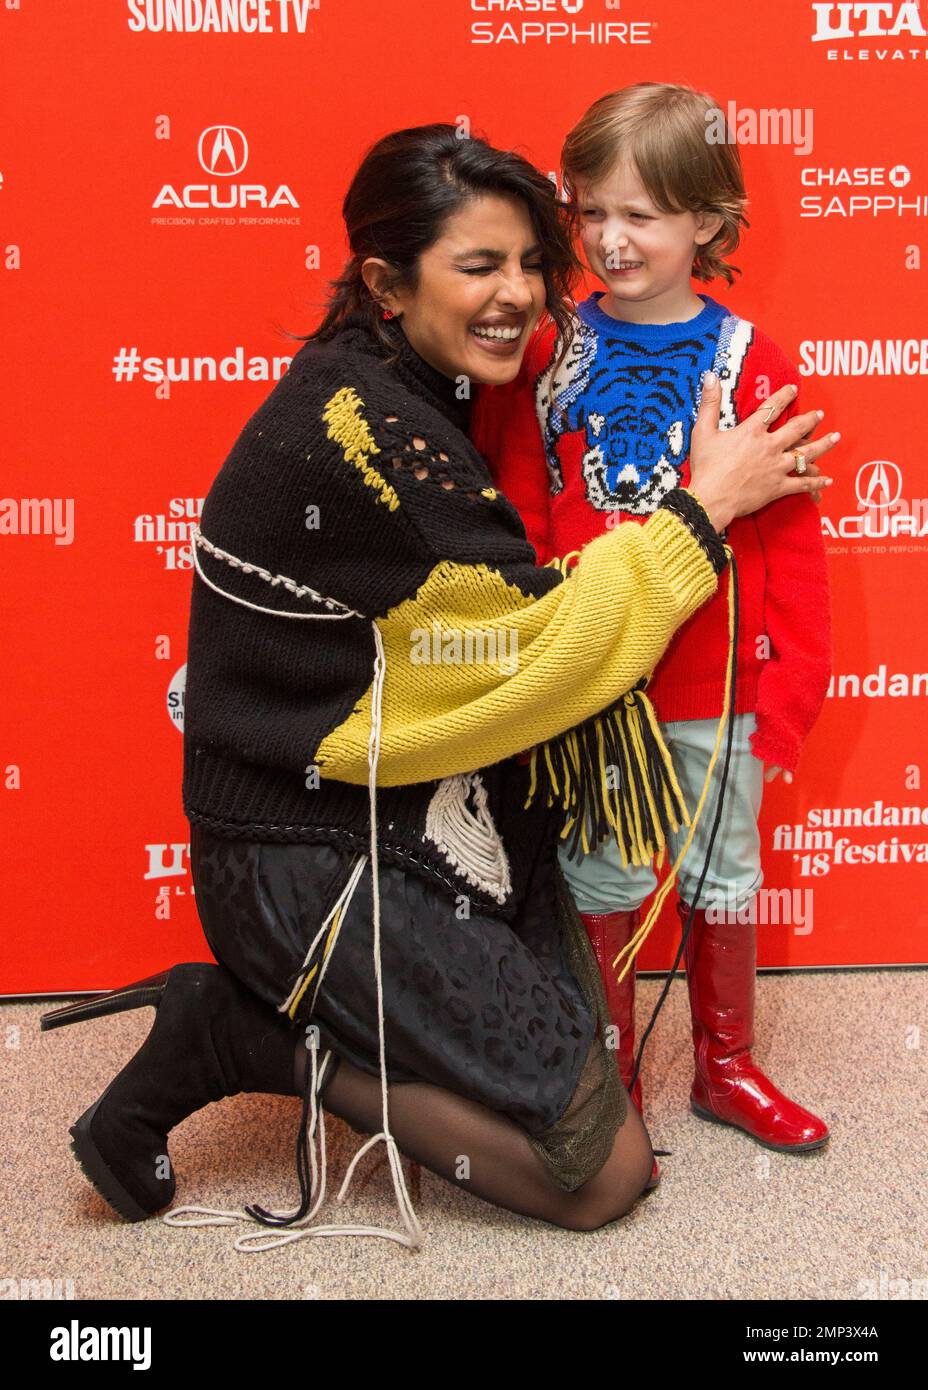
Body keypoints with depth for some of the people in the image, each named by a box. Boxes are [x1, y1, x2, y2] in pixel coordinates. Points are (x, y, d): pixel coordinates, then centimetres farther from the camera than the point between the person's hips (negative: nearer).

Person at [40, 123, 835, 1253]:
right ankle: (247, 1036, -1)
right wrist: (703, 508, -11)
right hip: (316, 860, -10)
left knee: (583, 1051, 16)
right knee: (605, 1168, -3)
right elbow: (531, 644, -20)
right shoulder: (354, 428, -23)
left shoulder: (410, 396, 8)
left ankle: (264, 1017, 12)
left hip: (413, 814, 10)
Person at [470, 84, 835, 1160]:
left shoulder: (752, 367, -5)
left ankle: (726, 1068, 38)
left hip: (716, 689, 0)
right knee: (602, 884, 12)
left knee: (722, 878, 16)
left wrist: (787, 692, -5)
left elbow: (790, 549, -3)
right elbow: (515, 532, 0)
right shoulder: (545, 356, -3)